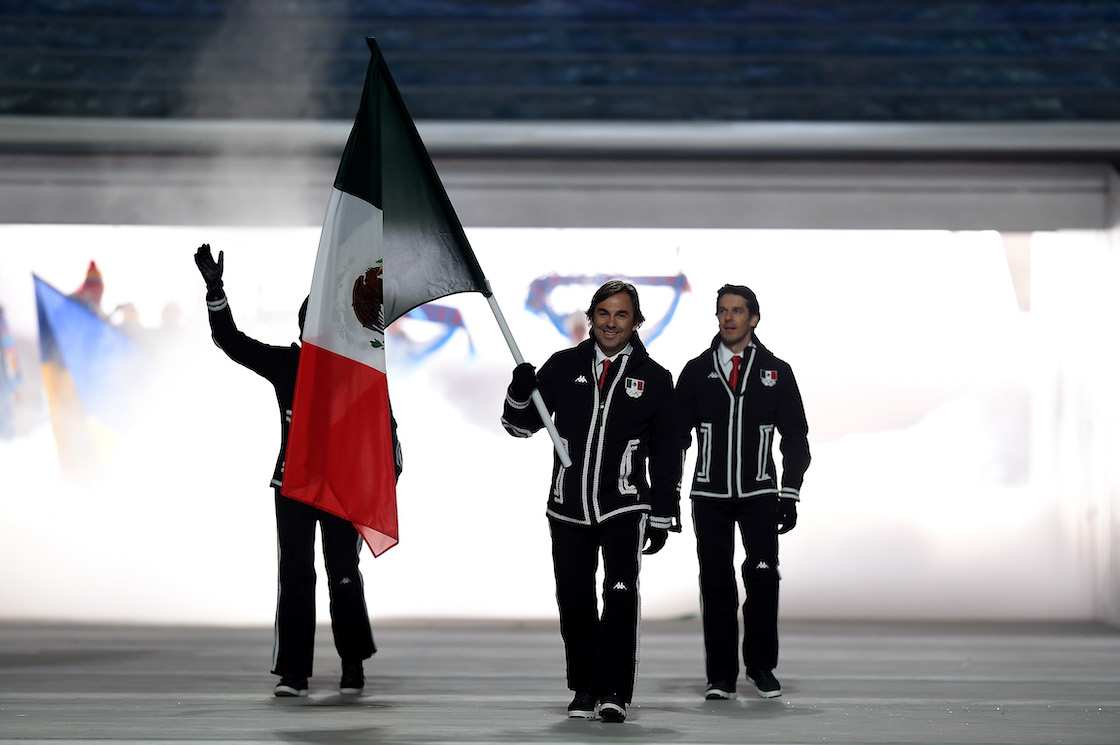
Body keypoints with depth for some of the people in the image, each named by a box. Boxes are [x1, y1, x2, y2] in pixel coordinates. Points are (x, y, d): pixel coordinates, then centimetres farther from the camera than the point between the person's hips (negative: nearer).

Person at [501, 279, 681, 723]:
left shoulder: (654, 379, 3)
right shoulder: (563, 367, 6)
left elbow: (666, 454, 7)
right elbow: (519, 425, 9)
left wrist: (662, 518, 3)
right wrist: (521, 391, -12)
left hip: (625, 507, -2)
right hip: (568, 508, 2)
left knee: (621, 595, -14)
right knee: (574, 602, 6)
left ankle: (614, 691, -5)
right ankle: (584, 689, 22)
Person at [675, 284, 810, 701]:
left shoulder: (775, 372, 5)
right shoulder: (697, 371, 6)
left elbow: (795, 436, 8)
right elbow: (678, 432, 10)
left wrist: (789, 495, 1)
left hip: (759, 494, 0)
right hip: (710, 495, 1)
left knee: (763, 578, -8)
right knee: (716, 584, 0)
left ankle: (761, 666, 8)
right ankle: (721, 677, 6)